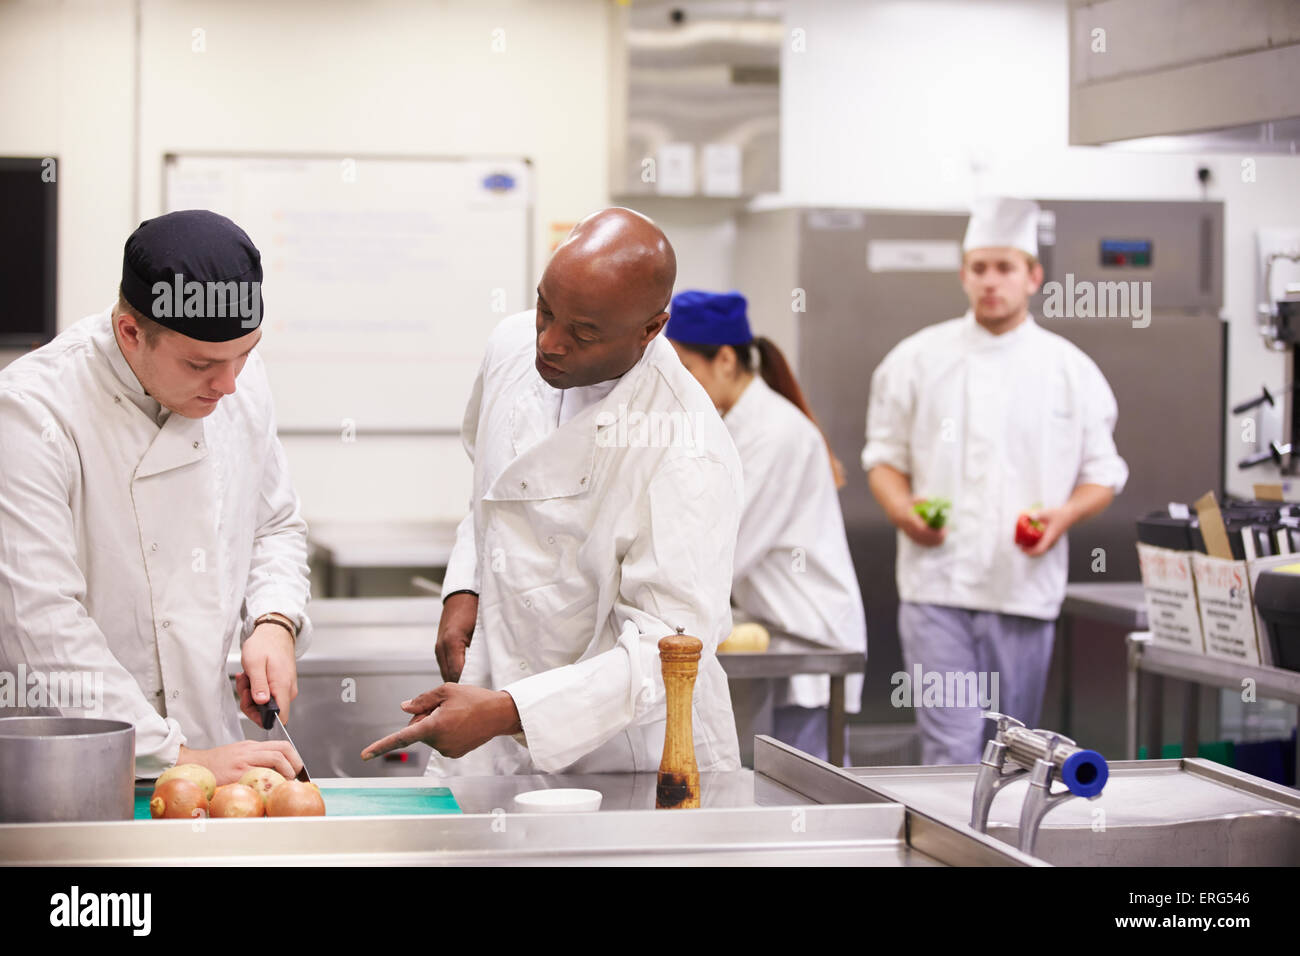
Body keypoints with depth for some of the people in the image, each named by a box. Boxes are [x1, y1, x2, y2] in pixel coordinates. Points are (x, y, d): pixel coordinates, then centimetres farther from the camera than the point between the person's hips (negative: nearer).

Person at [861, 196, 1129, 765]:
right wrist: (903, 510, -9)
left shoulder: (1071, 371, 6)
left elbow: (1102, 474, 11)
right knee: (952, 745, -11)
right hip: (937, 585, -2)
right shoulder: (918, 359, 5)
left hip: (1025, 586, 2)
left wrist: (1065, 515, -9)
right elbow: (884, 455, 11)